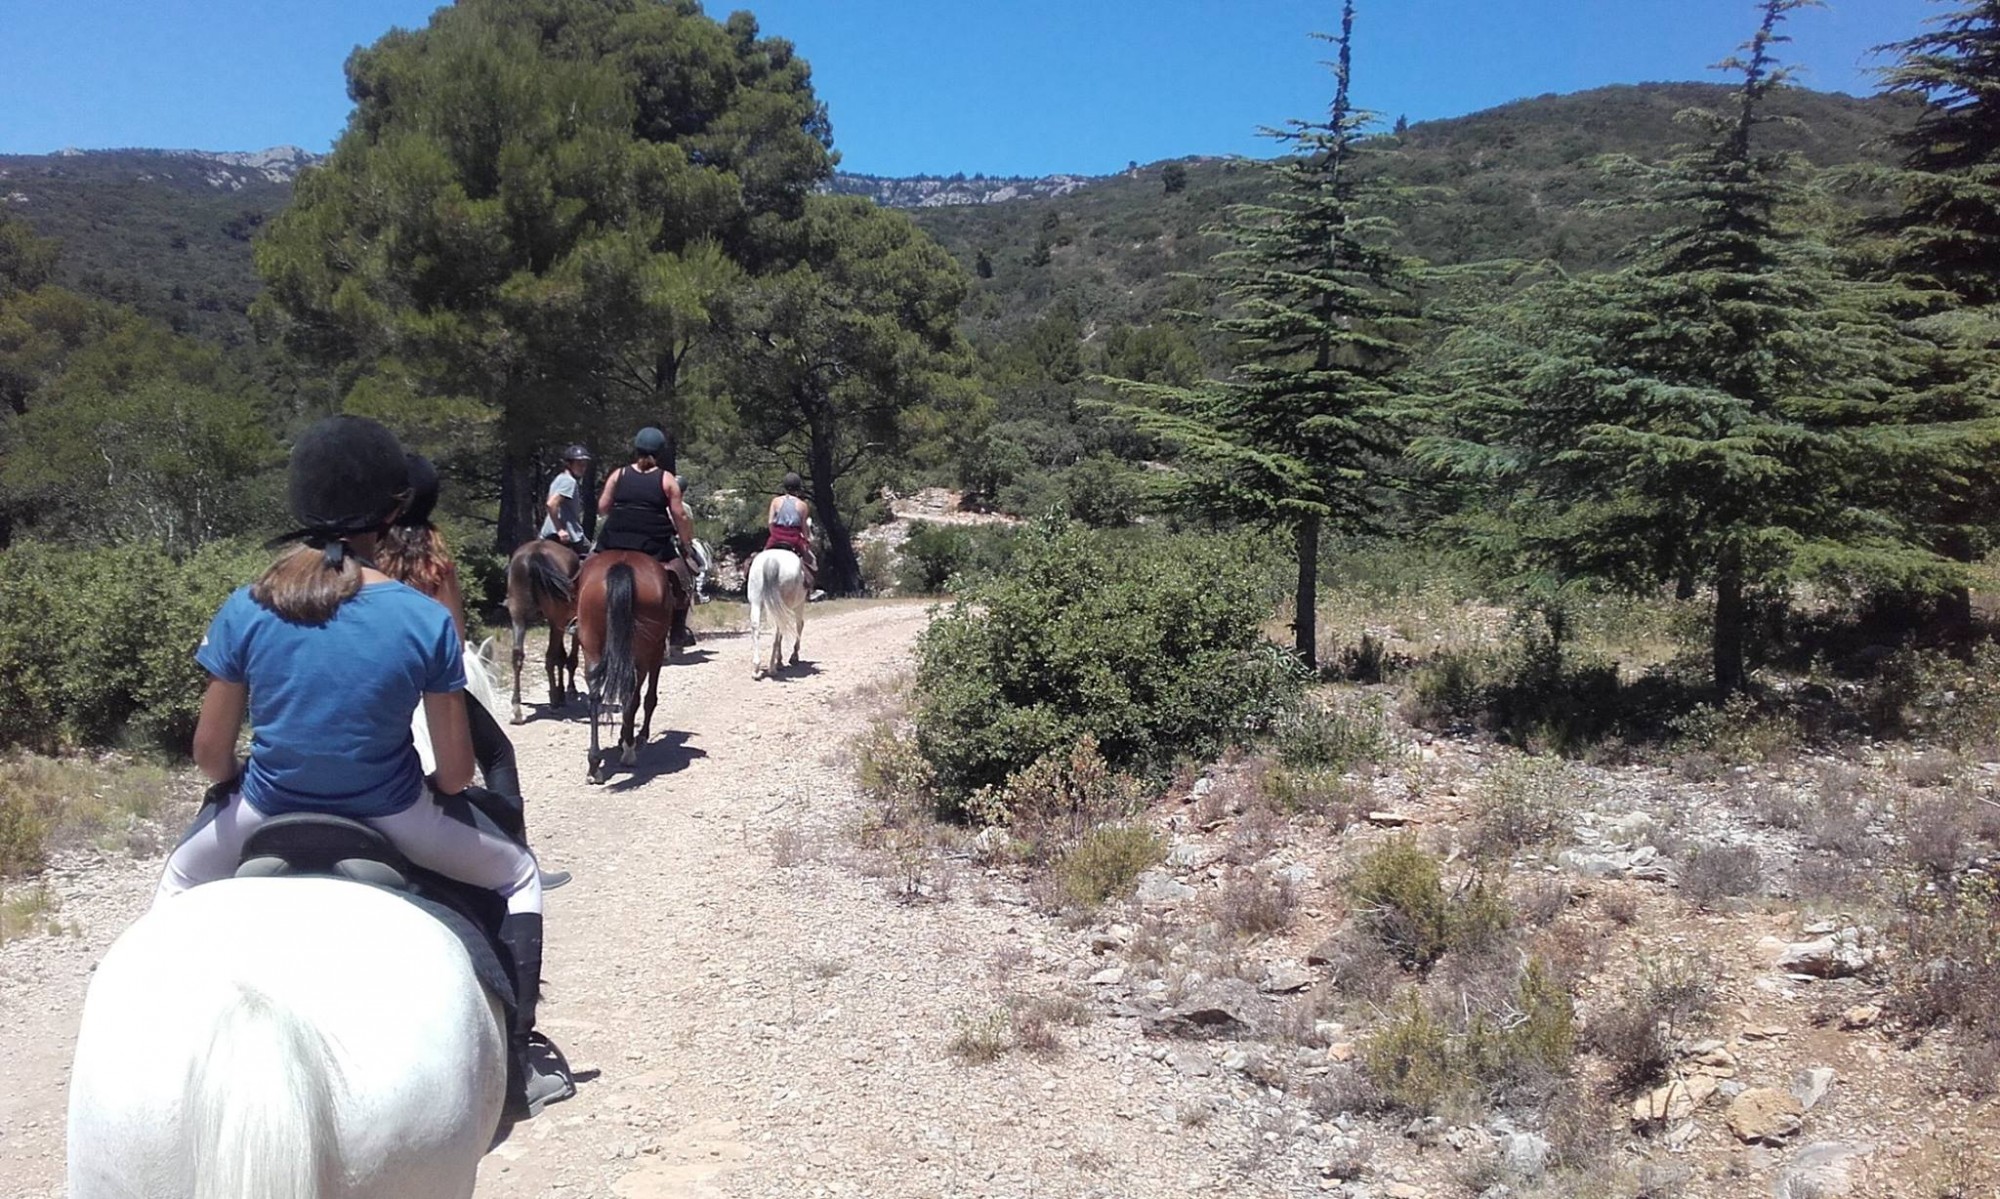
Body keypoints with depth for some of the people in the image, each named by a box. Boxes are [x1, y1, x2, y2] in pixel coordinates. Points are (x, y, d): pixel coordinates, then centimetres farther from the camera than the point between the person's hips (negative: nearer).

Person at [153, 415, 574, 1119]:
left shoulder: (246, 611, -11)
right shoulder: (425, 619, -16)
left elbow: (209, 752, -2)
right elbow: (456, 771, -11)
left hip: (268, 813, 3)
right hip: (388, 818, -2)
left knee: (180, 881, 36)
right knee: (518, 875, 23)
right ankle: (517, 1069, 21)